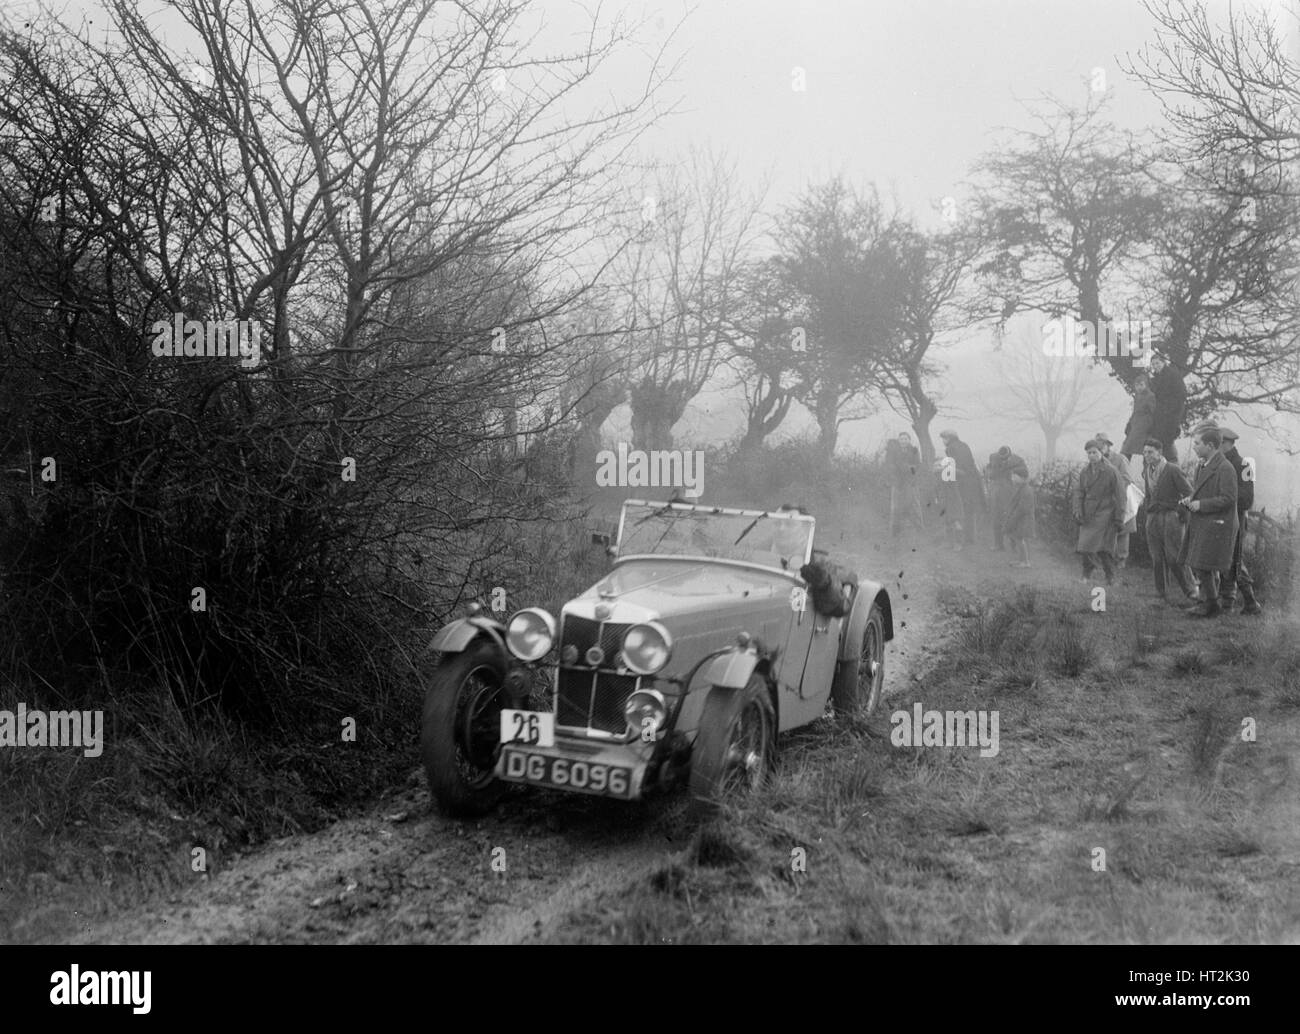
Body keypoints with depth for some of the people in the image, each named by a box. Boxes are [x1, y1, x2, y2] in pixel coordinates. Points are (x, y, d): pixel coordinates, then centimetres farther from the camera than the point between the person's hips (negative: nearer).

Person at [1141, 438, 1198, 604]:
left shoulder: (1173, 470, -7)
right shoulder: (1147, 472, 13)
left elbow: (1189, 493, -7)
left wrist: (1183, 515, -7)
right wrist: (1149, 513, 14)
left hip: (1170, 517, -6)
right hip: (1152, 519, 6)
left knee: (1175, 558, -9)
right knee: (1157, 559, 3)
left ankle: (1191, 592, 1)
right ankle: (1161, 593, 8)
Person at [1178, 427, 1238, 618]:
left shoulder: (1225, 469, -16)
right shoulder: (1202, 466, 14)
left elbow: (1228, 499, -19)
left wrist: (1201, 504, -20)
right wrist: (1189, 498, 4)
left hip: (1216, 525, -9)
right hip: (1200, 524, 9)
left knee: (1203, 566, -8)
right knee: (1196, 565, 13)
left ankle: (1212, 605, 5)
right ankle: (1207, 601, 24)